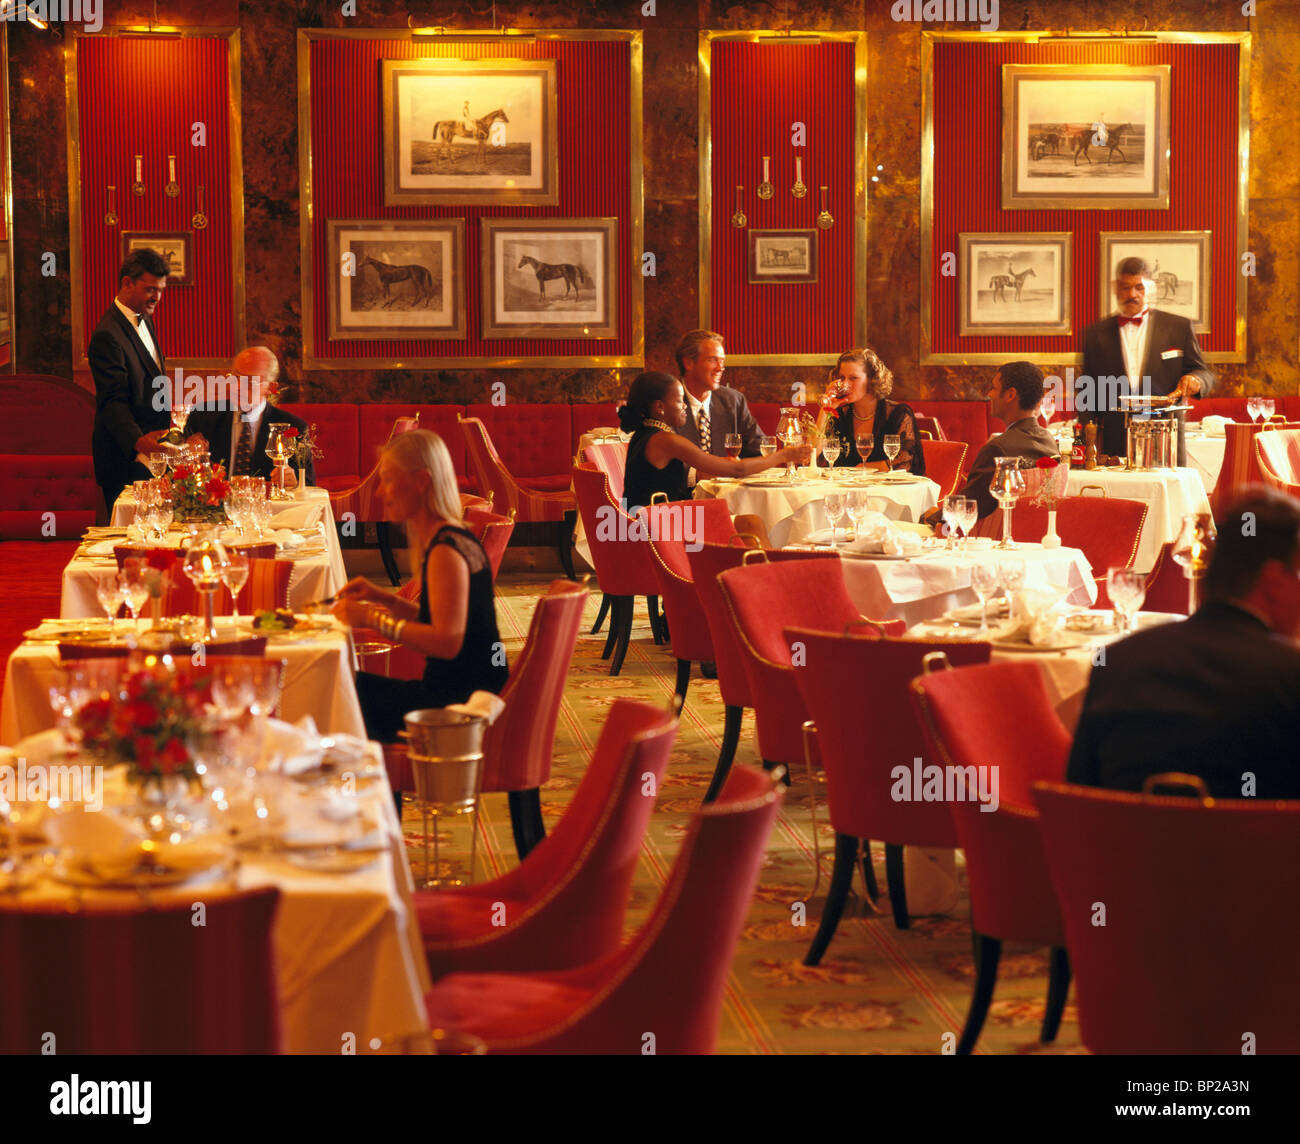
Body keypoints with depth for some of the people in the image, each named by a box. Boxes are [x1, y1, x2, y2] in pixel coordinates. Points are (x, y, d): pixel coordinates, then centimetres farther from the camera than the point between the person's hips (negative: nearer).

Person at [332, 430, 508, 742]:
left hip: (465, 702, -9)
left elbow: (448, 641, -26)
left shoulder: (447, 549, -19)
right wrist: (382, 598, 9)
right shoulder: (448, 538, 12)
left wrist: (373, 617, -20)